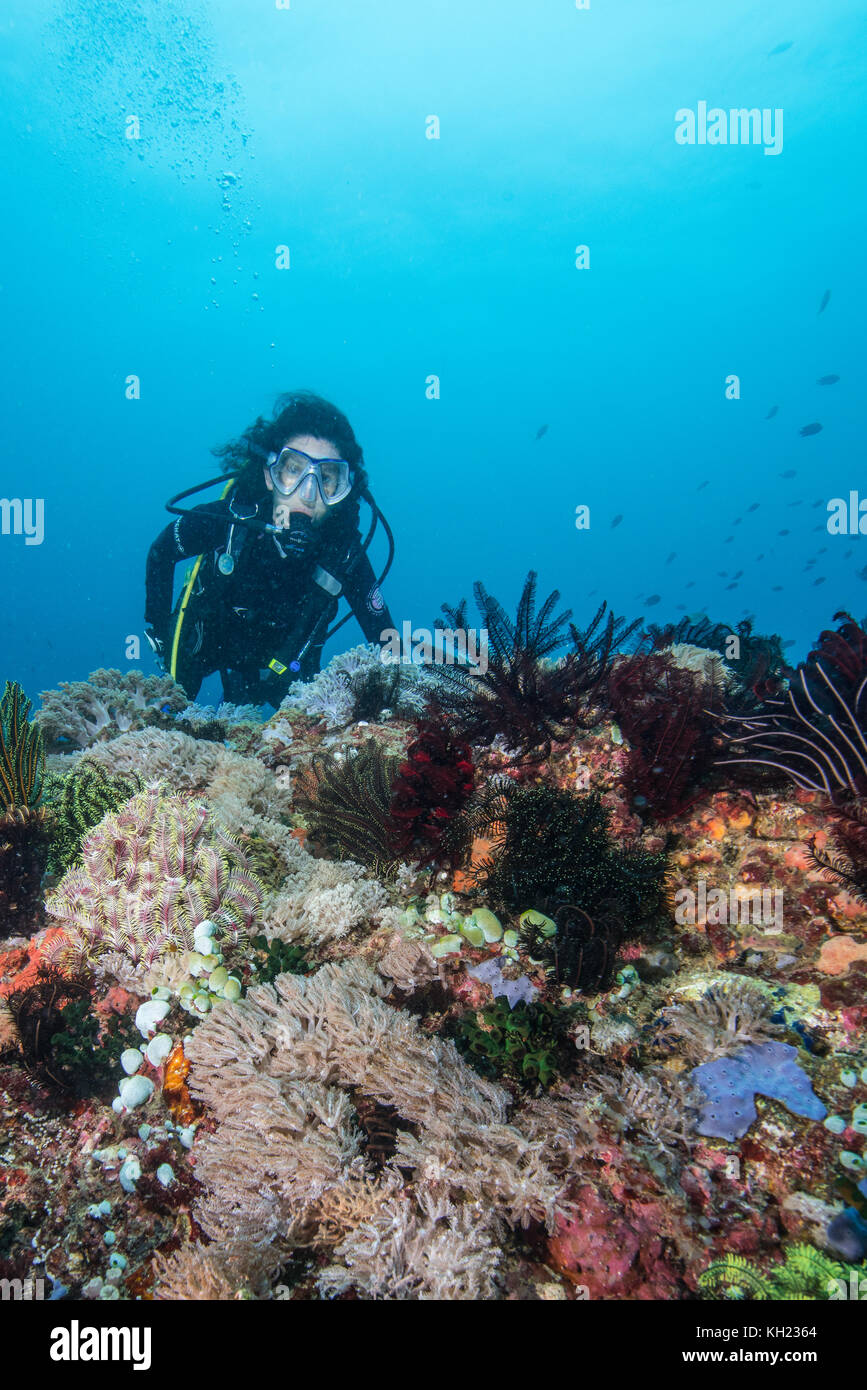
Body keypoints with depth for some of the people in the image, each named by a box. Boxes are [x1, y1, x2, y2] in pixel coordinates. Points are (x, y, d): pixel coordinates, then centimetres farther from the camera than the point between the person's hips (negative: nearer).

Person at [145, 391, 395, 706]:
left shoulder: (345, 552, -31)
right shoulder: (226, 518, -32)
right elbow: (161, 554, -10)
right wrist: (158, 632, -8)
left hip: (277, 655, 1)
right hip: (203, 641, -1)